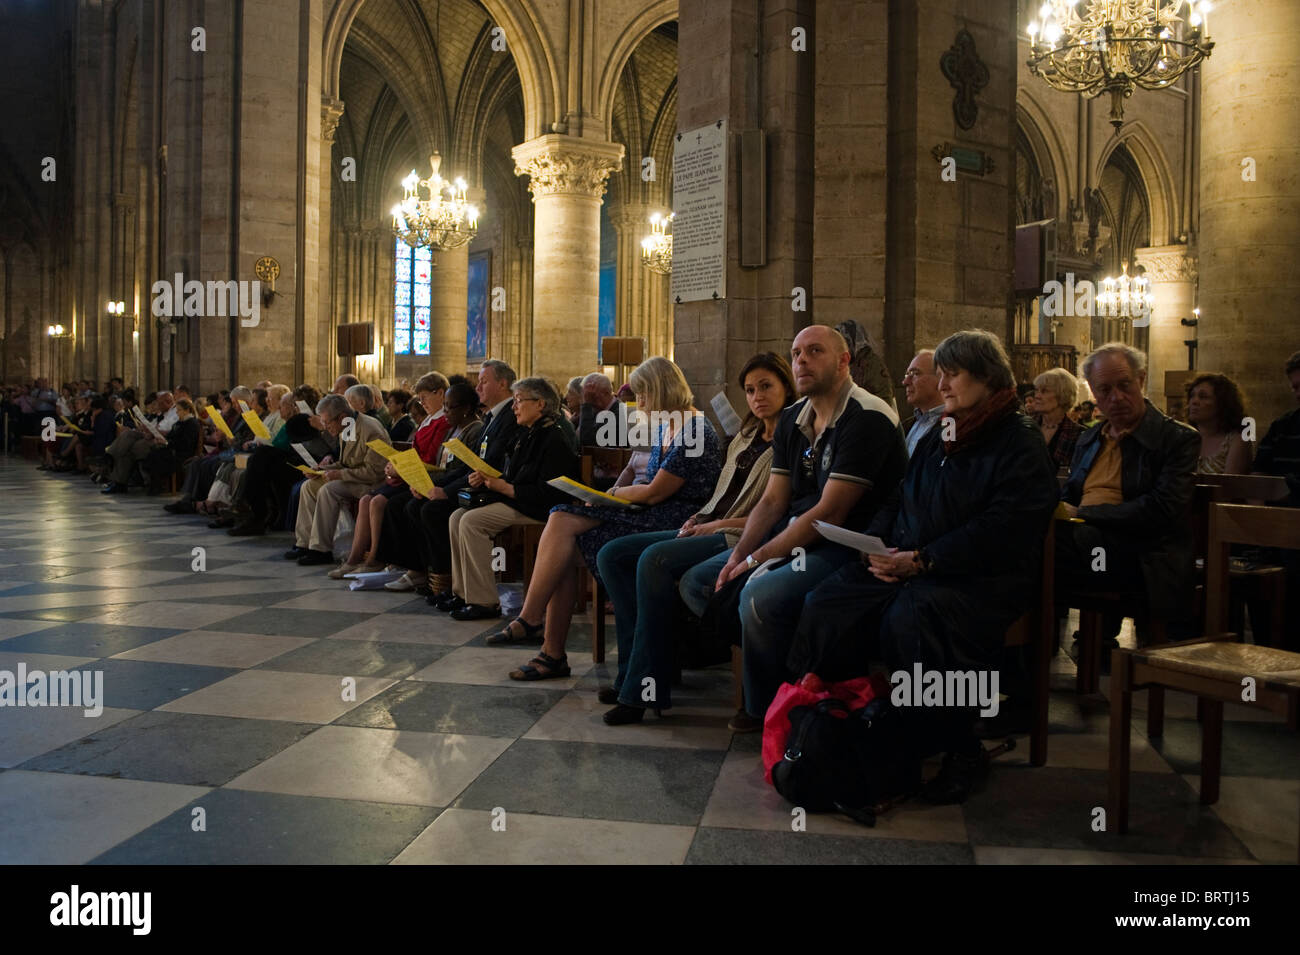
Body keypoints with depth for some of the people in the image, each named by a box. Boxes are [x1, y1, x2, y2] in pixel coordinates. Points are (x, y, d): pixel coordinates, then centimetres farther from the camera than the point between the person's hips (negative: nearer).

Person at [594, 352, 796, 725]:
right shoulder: (744, 439, 24)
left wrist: (720, 525, -13)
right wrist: (699, 519, 4)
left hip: (742, 538, -9)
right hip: (711, 528, 9)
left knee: (654, 559, -32)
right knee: (612, 555, -5)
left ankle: (643, 688, -26)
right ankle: (632, 668, -10)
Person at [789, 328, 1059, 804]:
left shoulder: (1020, 444, -3)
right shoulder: (937, 438, 21)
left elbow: (1000, 532, -15)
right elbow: (896, 502, 21)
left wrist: (922, 561, -21)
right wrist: (877, 546, -1)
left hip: (980, 579, -7)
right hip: (904, 566, 7)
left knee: (909, 619, -36)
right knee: (827, 604, -17)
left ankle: (961, 752, -16)